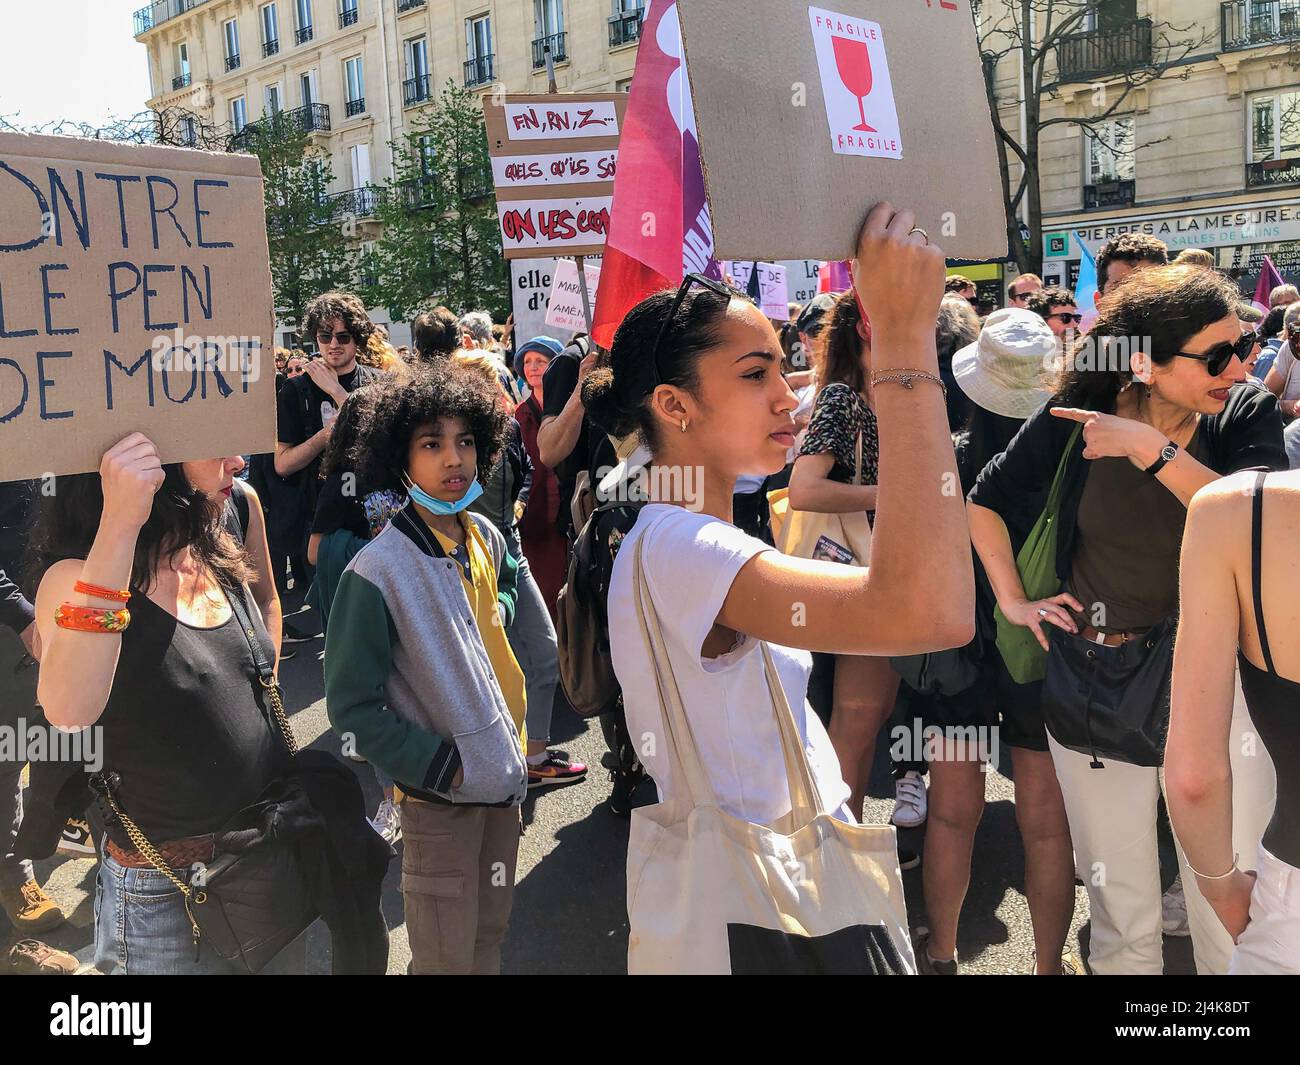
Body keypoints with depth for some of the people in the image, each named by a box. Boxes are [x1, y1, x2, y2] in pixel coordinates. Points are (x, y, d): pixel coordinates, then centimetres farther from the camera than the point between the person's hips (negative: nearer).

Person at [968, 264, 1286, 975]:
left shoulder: (1246, 416, -5)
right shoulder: (1074, 420, -6)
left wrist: (1152, 449, -23)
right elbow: (985, 501, 7)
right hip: (1090, 683, 0)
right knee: (1121, 905, 14)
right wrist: (1011, 599, 2)